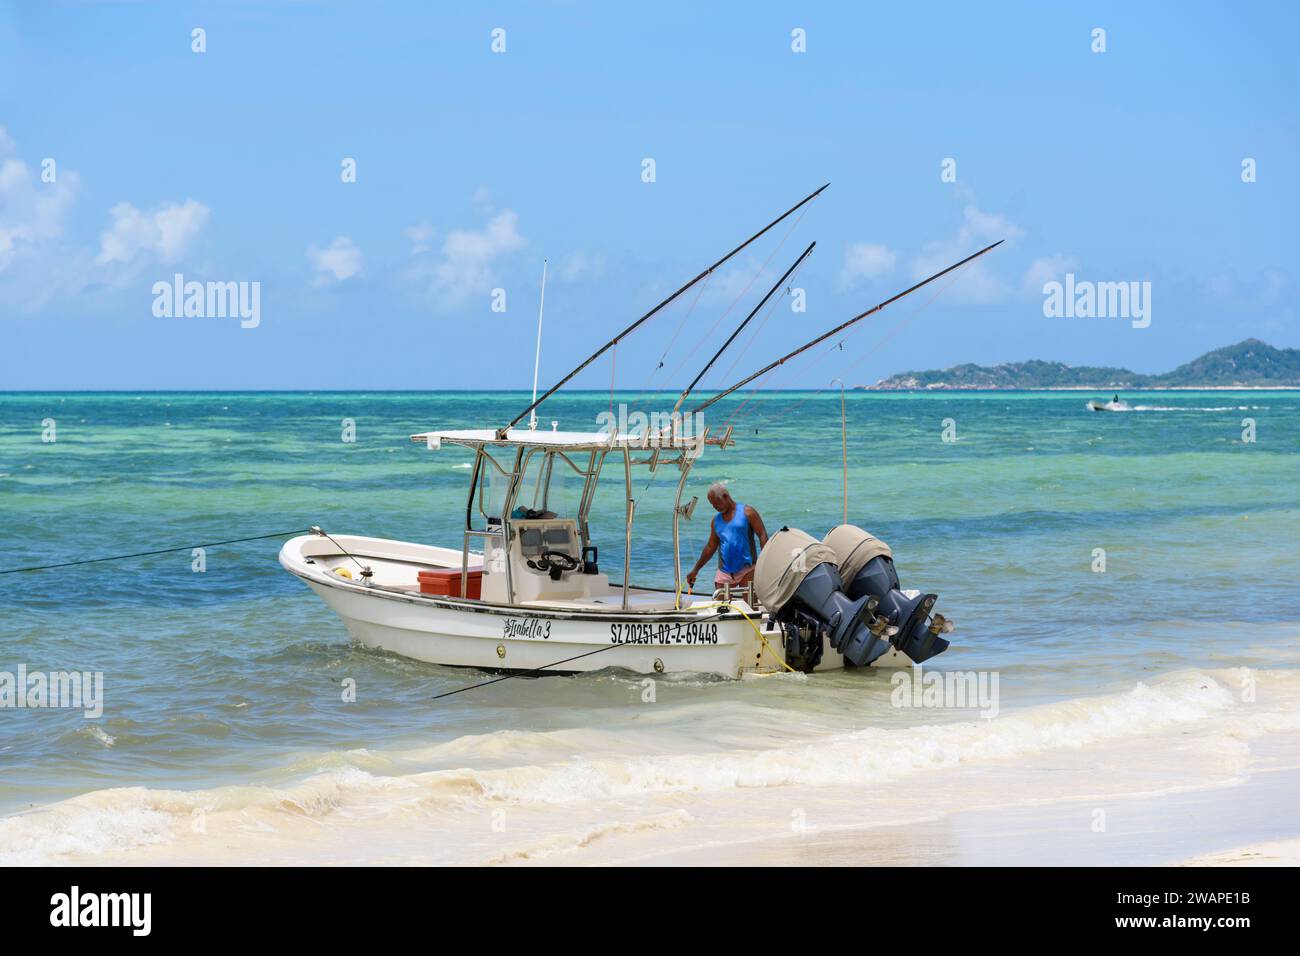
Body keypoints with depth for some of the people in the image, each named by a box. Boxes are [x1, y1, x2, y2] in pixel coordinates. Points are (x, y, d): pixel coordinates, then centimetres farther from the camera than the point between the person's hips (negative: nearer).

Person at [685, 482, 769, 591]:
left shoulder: (747, 512, 0)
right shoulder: (716, 521, 14)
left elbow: (763, 536, -4)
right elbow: (710, 547, 21)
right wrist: (695, 570, 19)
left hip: (746, 569, -5)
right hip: (724, 572, 5)